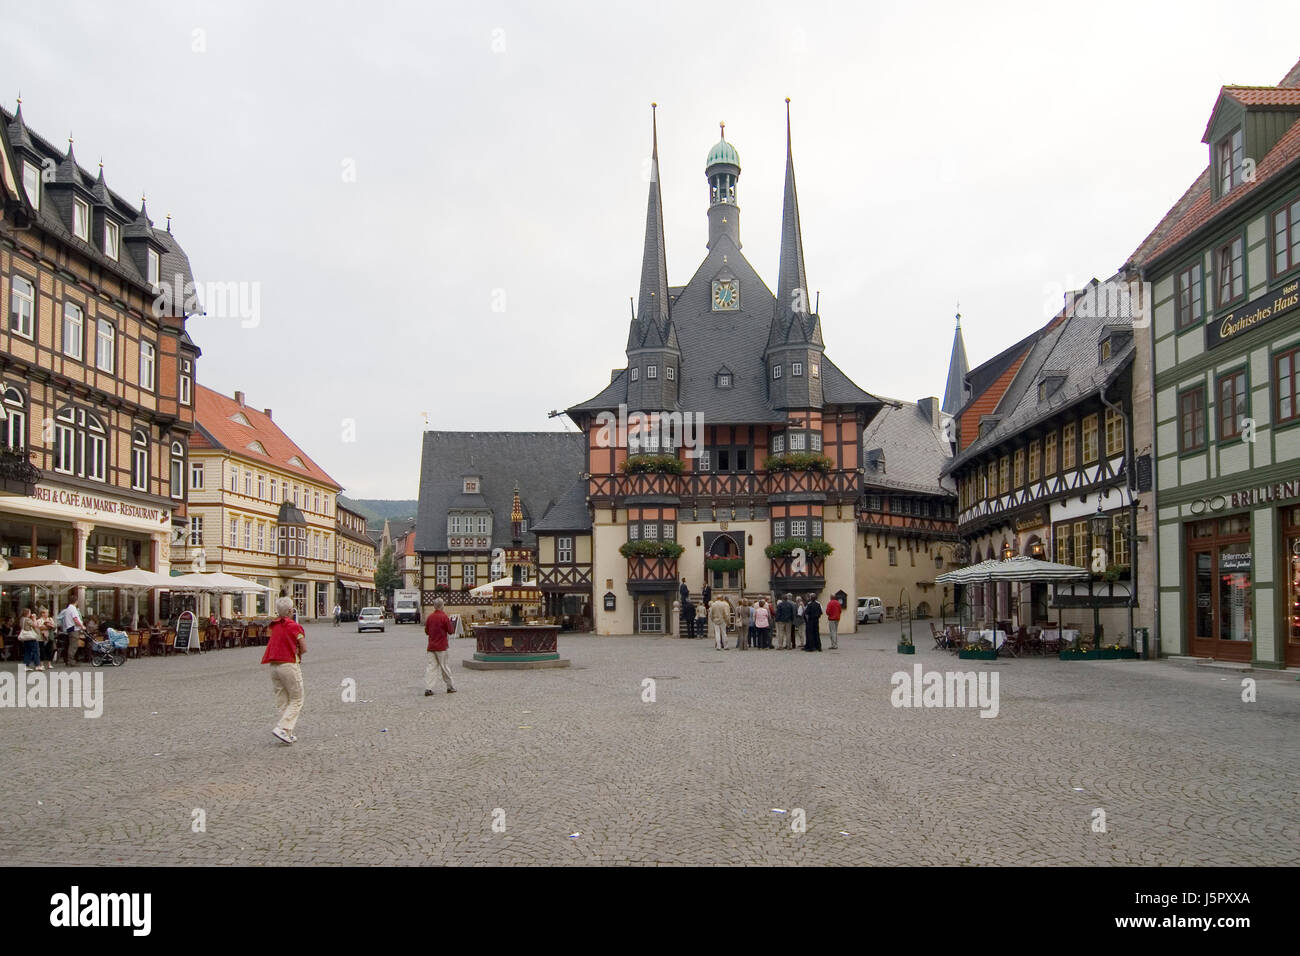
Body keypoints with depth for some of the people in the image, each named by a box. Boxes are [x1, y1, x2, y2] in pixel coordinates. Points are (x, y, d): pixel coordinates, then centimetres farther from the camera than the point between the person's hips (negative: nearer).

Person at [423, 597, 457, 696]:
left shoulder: (430, 617, 3)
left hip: (431, 646, 4)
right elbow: (450, 631, -8)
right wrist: (449, 622, 7)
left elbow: (426, 631, 11)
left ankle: (428, 688, -5)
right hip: (441, 647, -4)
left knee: (430, 666, 3)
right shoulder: (444, 617, -12)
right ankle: (450, 687, 18)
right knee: (444, 666, 7)